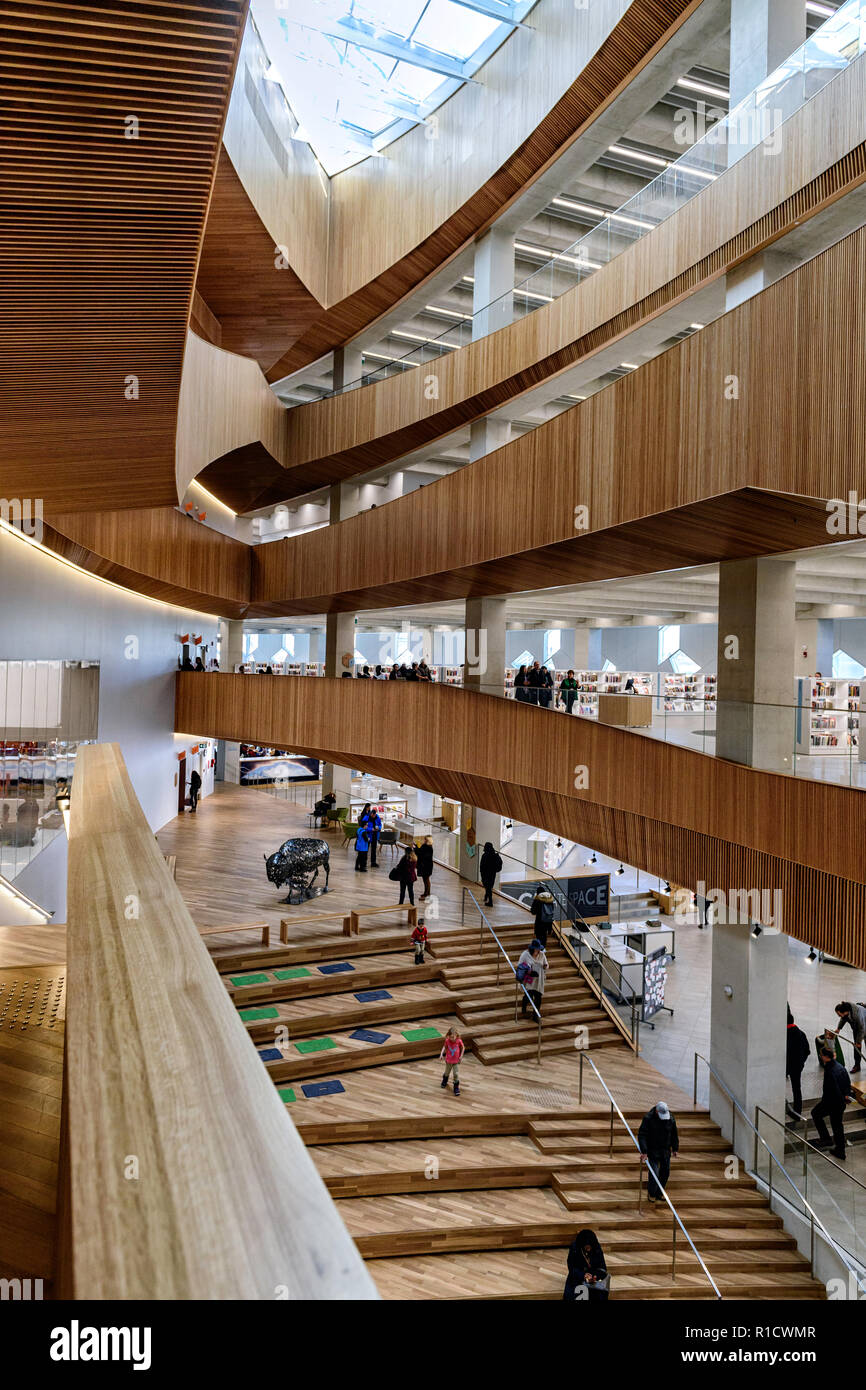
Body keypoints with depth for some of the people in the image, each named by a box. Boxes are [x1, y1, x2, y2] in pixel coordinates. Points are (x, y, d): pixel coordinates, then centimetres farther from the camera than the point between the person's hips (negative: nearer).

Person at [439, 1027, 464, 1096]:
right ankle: (444, 1081, 53)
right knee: (447, 1072, 23)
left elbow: (462, 1048, -6)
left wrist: (461, 1056, -6)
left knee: (456, 1074, -1)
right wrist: (442, 1053, -15)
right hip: (448, 1060, 2)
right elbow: (444, 1046, -3)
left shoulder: (459, 1041, -23)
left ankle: (456, 1088, 18)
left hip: (456, 1061, -2)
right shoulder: (447, 1041, -20)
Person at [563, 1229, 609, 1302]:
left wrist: (596, 1276, -27)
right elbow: (572, 1268, -11)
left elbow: (602, 1267, -6)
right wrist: (583, 1275, -29)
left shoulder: (597, 1248, -10)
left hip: (594, 1275, 1)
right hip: (578, 1276, -1)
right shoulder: (574, 1249, -15)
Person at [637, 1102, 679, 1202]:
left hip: (666, 1151, 4)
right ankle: (651, 1193, 16)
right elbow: (641, 1135, -20)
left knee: (665, 1172, 7)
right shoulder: (648, 1118, -19)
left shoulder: (670, 1118, -7)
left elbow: (674, 1135, 9)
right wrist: (644, 1152, -25)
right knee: (654, 1172, -7)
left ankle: (659, 1194, 25)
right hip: (653, 1150, -4)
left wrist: (675, 1149, 7)